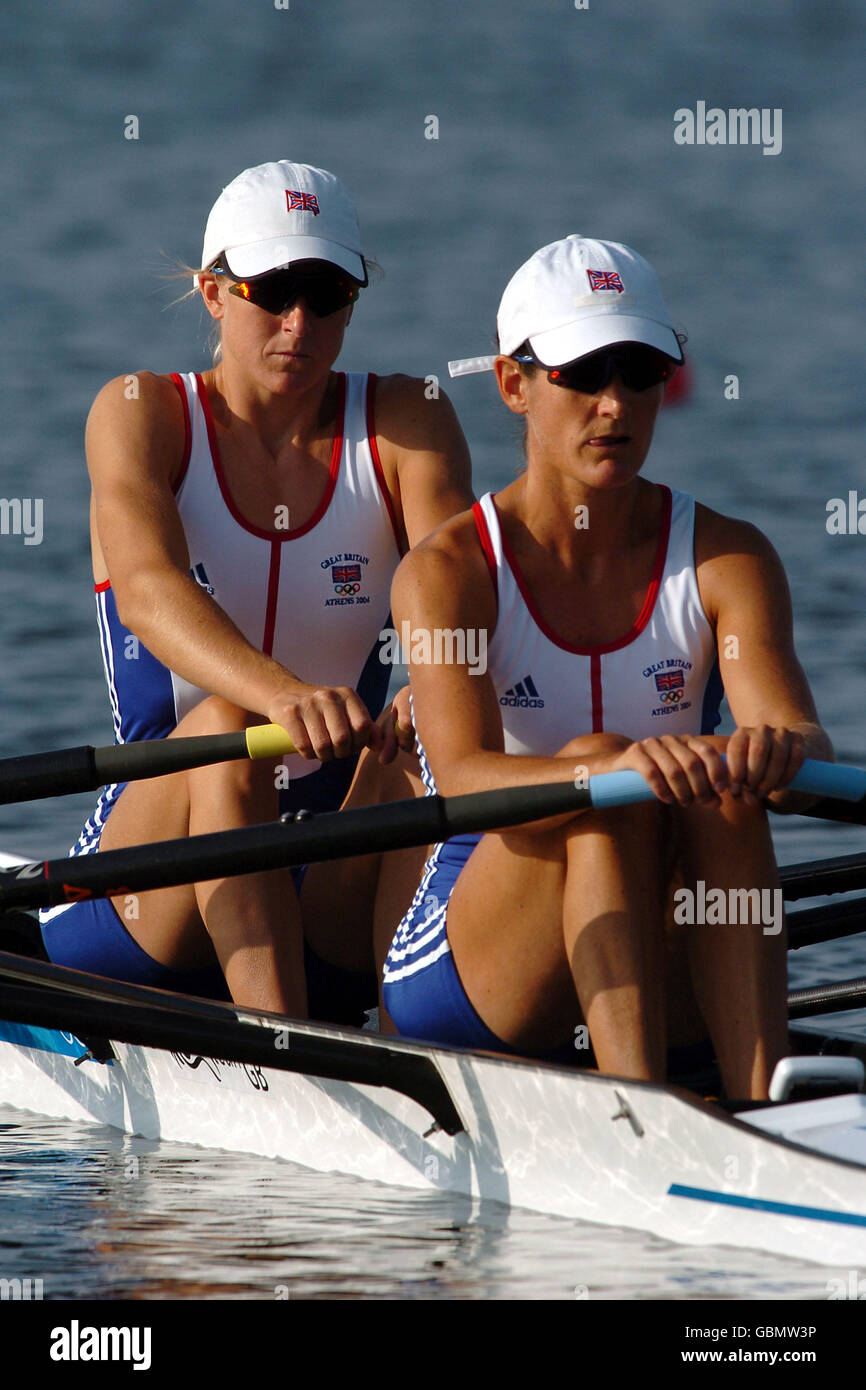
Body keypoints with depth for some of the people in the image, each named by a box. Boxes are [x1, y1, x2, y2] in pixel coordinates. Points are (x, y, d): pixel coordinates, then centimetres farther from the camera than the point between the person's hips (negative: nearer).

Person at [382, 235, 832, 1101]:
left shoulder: (726, 560, -2)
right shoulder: (449, 573, -9)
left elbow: (810, 750, -18)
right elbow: (465, 779, -26)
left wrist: (779, 753, -44)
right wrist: (616, 768, -46)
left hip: (673, 988, 2)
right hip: (462, 984, -2)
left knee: (723, 795, -26)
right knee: (600, 770, -28)